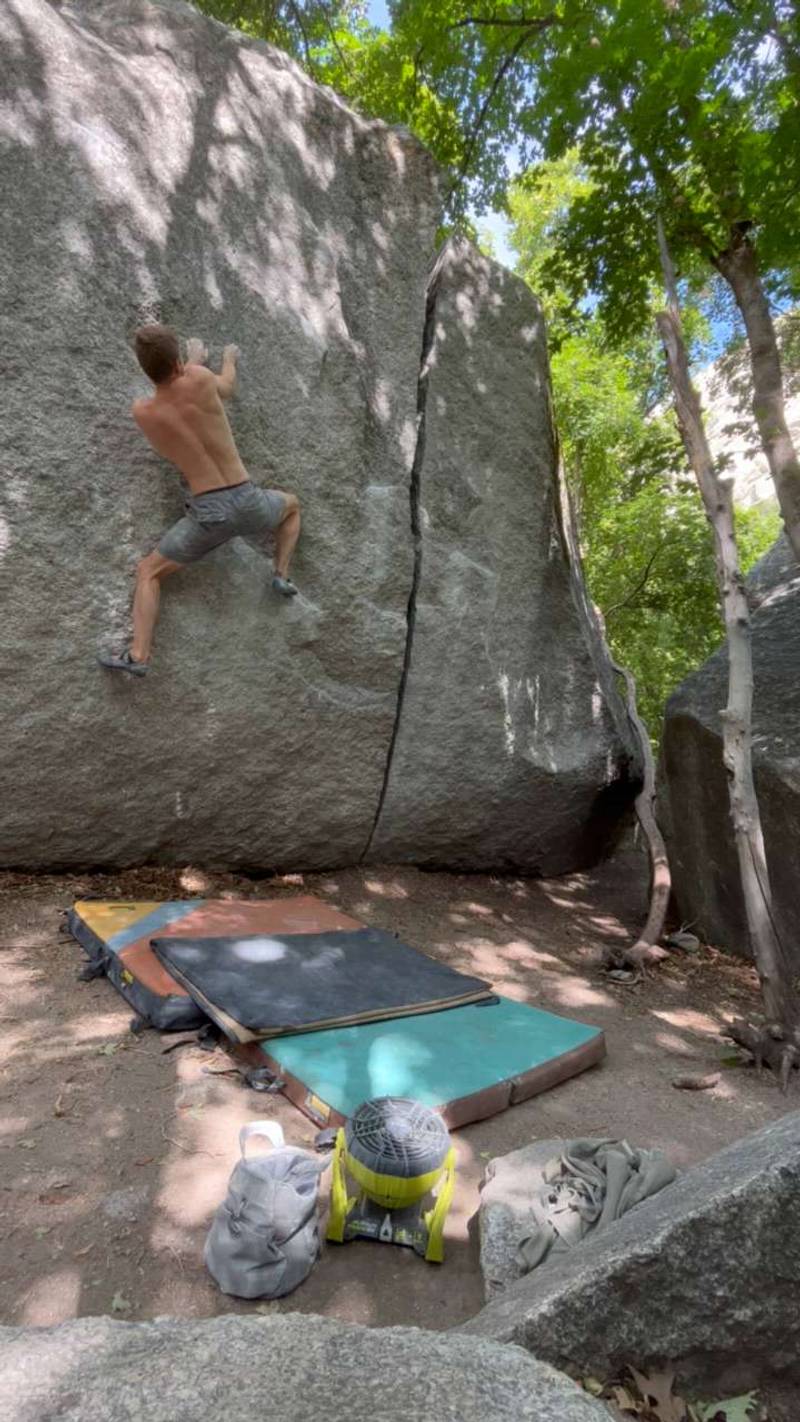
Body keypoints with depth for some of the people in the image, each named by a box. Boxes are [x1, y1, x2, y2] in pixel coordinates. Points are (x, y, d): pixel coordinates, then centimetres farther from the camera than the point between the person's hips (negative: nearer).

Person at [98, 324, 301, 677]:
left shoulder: (141, 412, 3)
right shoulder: (199, 378, -3)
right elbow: (226, 390, 22)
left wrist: (195, 358, 42)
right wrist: (229, 360, 44)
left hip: (208, 513, 0)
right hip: (246, 502, 0)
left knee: (148, 572, 14)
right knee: (291, 504, 35)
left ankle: (138, 656, 0)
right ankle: (282, 574, 16)